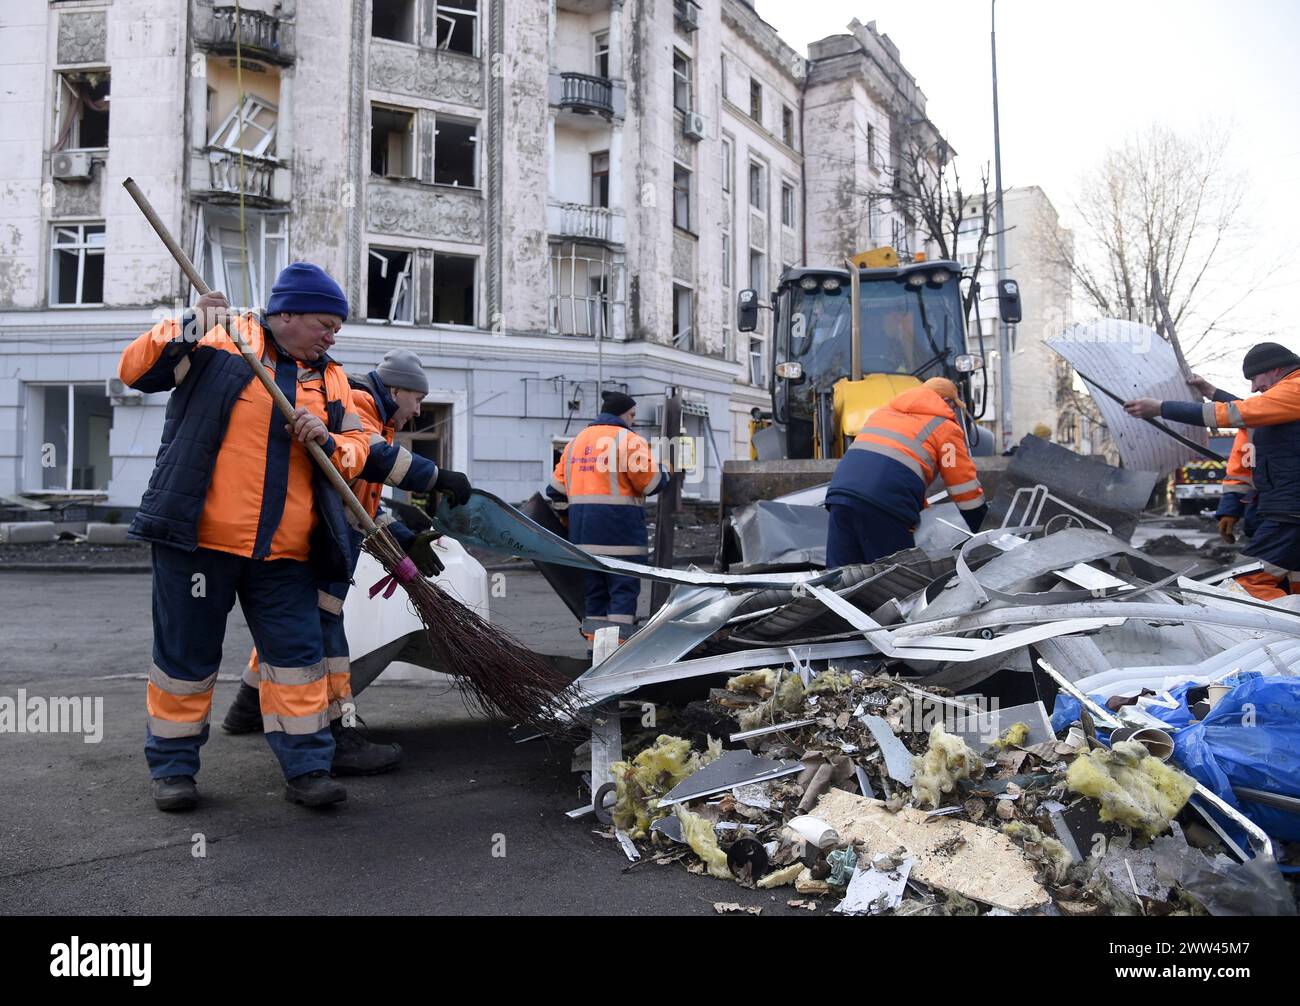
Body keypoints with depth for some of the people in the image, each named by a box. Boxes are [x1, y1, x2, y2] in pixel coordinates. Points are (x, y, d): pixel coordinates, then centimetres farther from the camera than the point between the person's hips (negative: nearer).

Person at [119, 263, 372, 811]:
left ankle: (307, 769, 14)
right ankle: (172, 766, 24)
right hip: (198, 538, -4)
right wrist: (186, 330, -20)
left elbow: (356, 450, 12)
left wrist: (329, 440, -10)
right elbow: (135, 371, -5)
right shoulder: (220, 339, 0)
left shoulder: (331, 378, 13)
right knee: (185, 654, 7)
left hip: (284, 552, 4)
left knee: (298, 656, 3)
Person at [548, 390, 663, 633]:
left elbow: (558, 484, 14)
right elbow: (651, 483, -6)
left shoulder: (576, 441, 17)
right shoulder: (629, 440, -6)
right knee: (624, 588, -3)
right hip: (618, 527, -7)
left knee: (595, 589, 14)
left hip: (583, 530, 7)